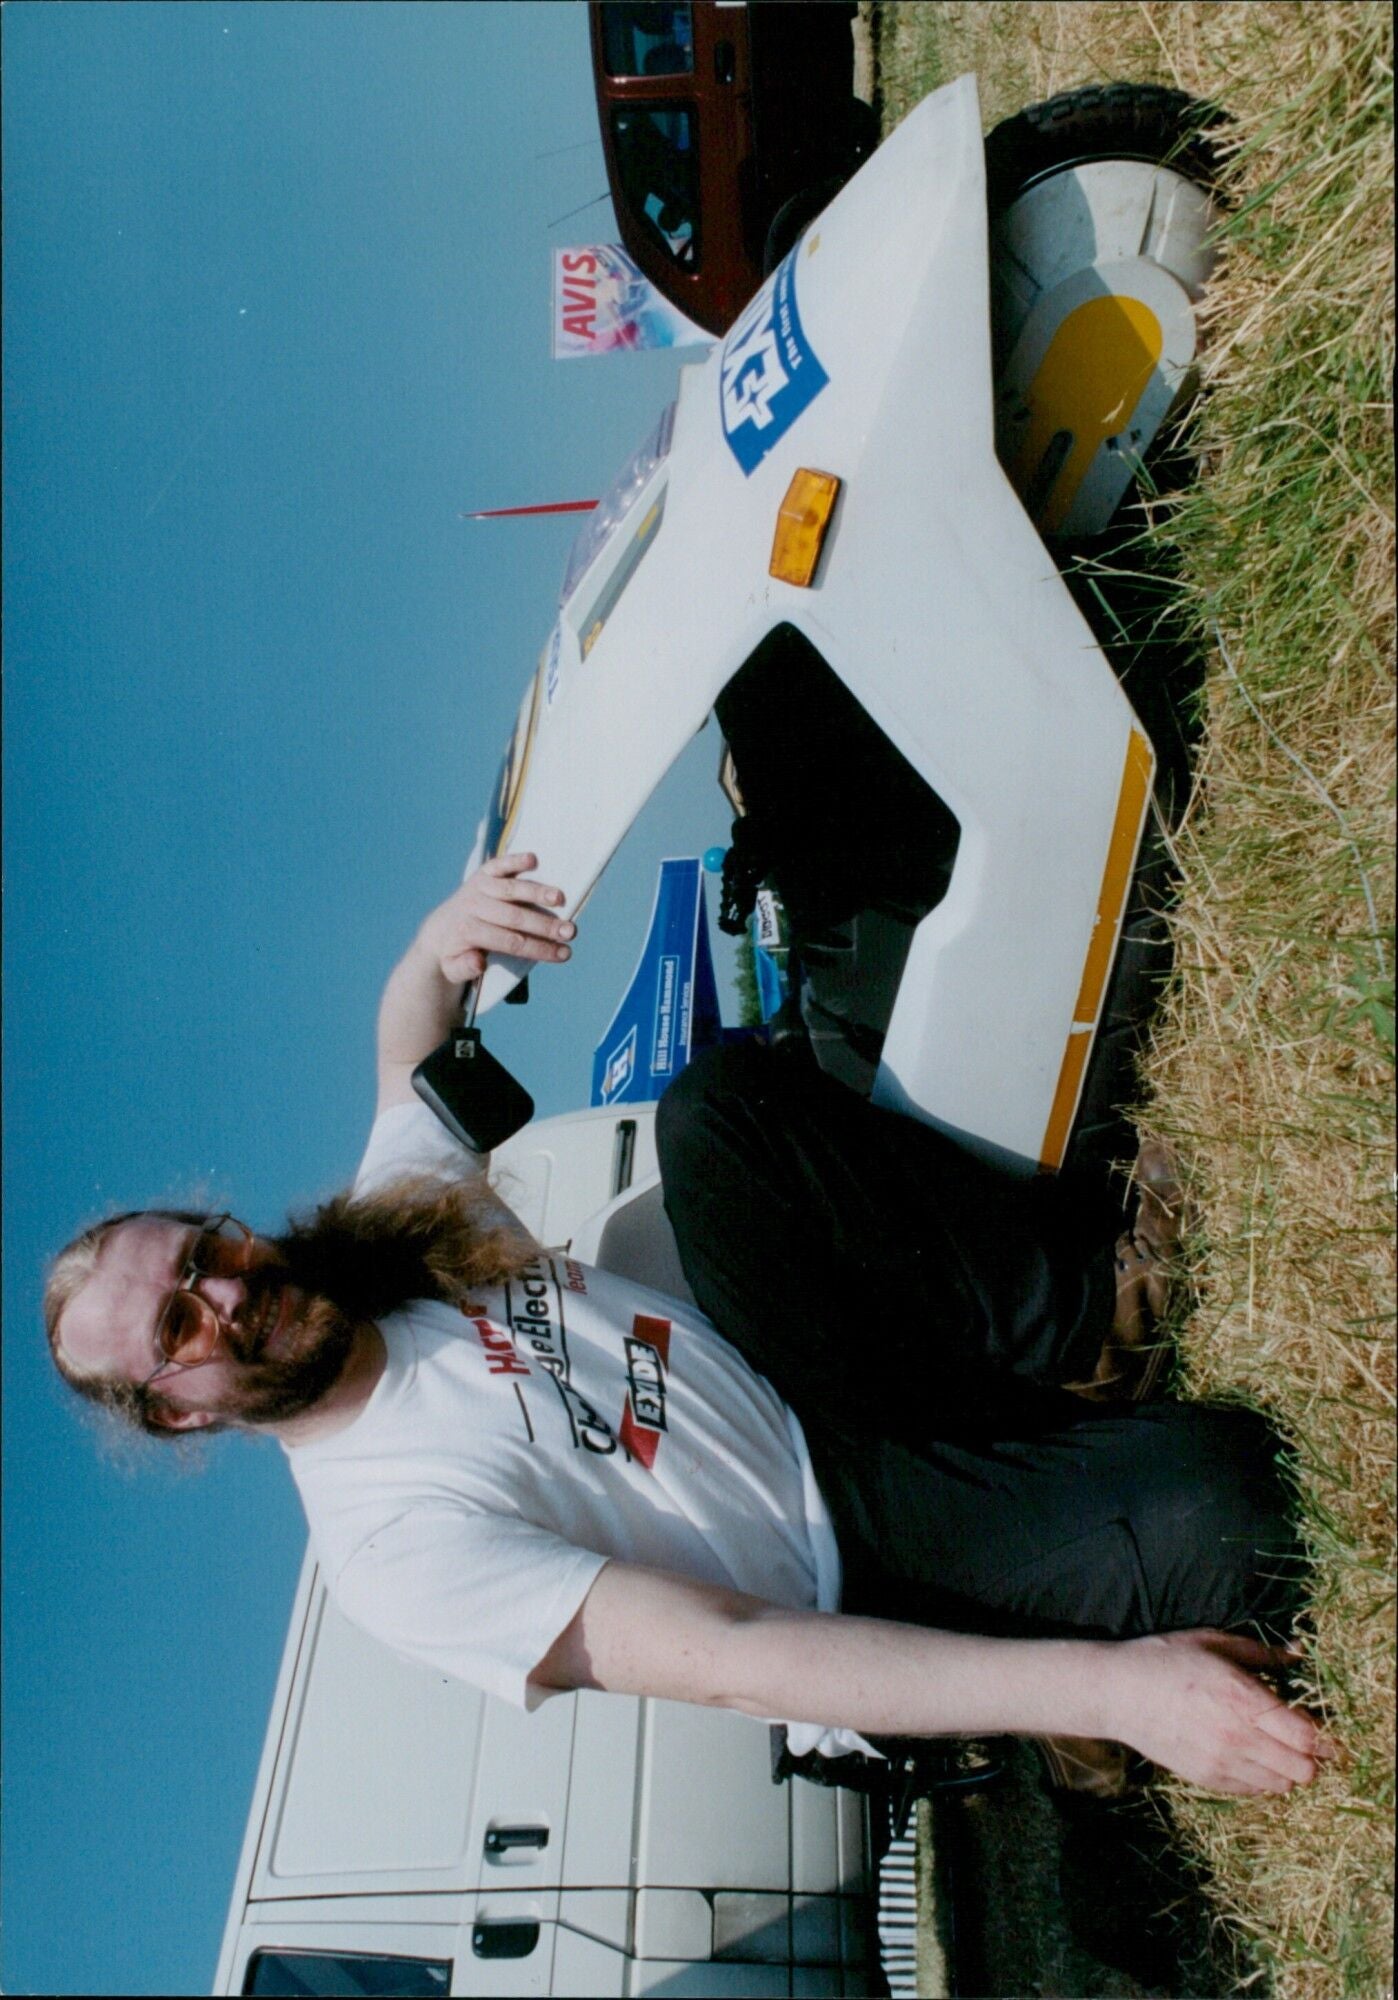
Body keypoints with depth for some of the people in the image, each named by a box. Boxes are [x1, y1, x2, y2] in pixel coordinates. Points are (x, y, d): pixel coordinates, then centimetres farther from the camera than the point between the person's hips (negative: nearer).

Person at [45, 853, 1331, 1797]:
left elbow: (408, 1046, 15)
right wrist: (1106, 1687, -37)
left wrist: (445, 940, -12)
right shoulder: (392, 1539, -24)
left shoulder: (385, 1227, -1)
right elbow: (723, 1657, -32)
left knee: (721, 1098, -15)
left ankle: (1092, 1304, -8)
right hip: (873, 1558, -8)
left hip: (795, 1385, 9)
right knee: (1207, 1488, -35)